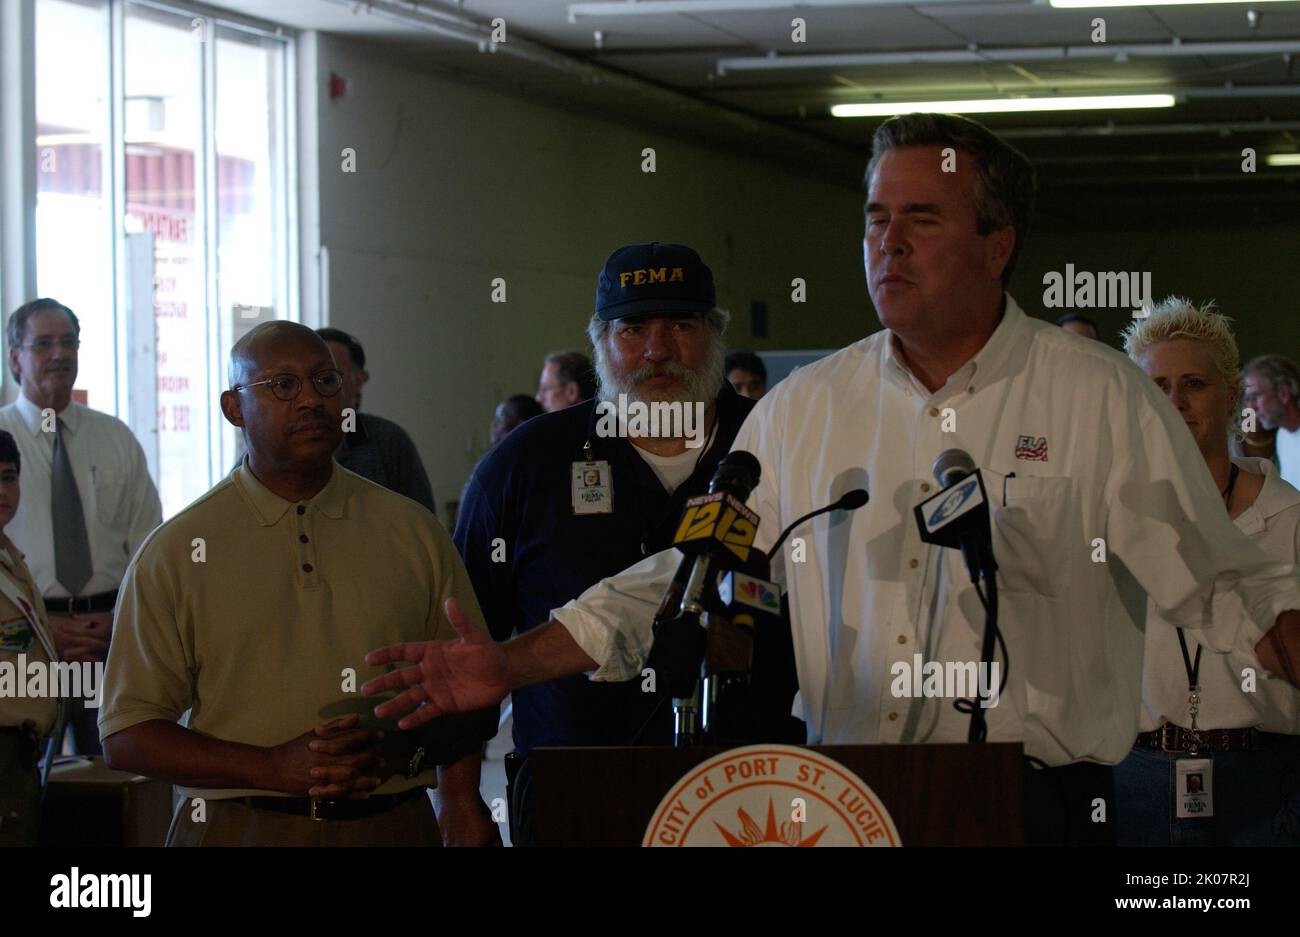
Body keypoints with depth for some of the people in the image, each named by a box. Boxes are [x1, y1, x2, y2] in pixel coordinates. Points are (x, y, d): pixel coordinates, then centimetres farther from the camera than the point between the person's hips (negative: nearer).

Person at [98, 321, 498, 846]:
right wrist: (273, 767, -17)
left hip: (394, 823, 2)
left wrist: (402, 751, -12)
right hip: (240, 827, -2)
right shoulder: (174, 553, -1)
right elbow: (126, 737, -5)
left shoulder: (413, 532, 6)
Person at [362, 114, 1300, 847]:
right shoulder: (801, 410, 9)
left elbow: (1220, 582, -3)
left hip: (1037, 805, -3)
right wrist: (512, 663, 5)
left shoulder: (1104, 400, 0)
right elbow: (687, 578, 12)